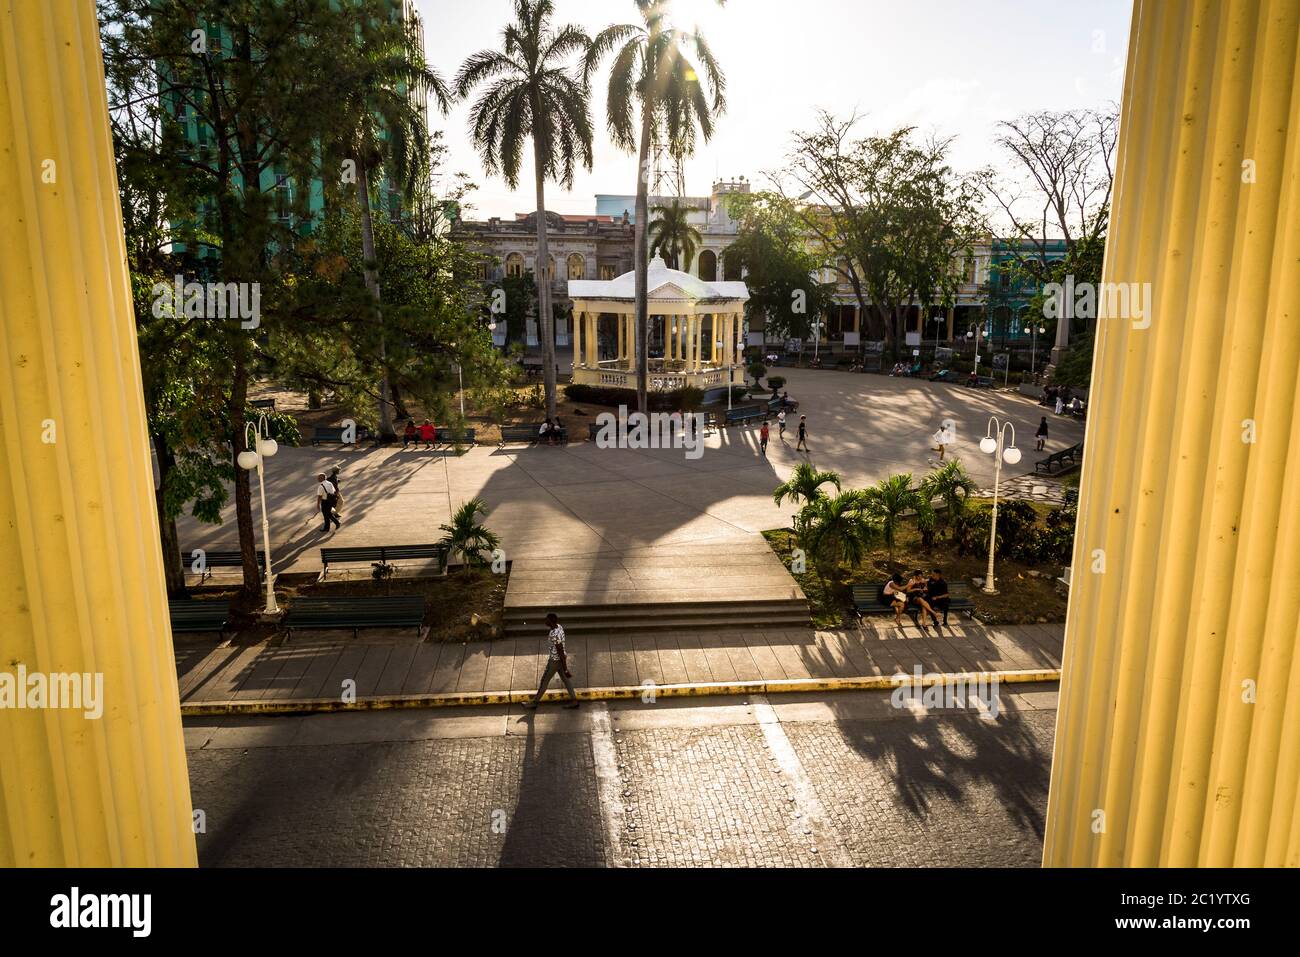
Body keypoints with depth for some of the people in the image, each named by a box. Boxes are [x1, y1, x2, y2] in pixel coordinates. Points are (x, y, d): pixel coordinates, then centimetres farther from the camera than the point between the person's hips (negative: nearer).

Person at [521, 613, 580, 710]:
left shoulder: (555, 636, -33)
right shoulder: (558, 626, -7)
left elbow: (561, 654, -27)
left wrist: (565, 670, -20)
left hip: (555, 661, -9)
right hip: (559, 658, 9)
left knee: (544, 681, 10)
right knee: (565, 679, 20)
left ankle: (534, 702, 29)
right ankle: (574, 701, 31)